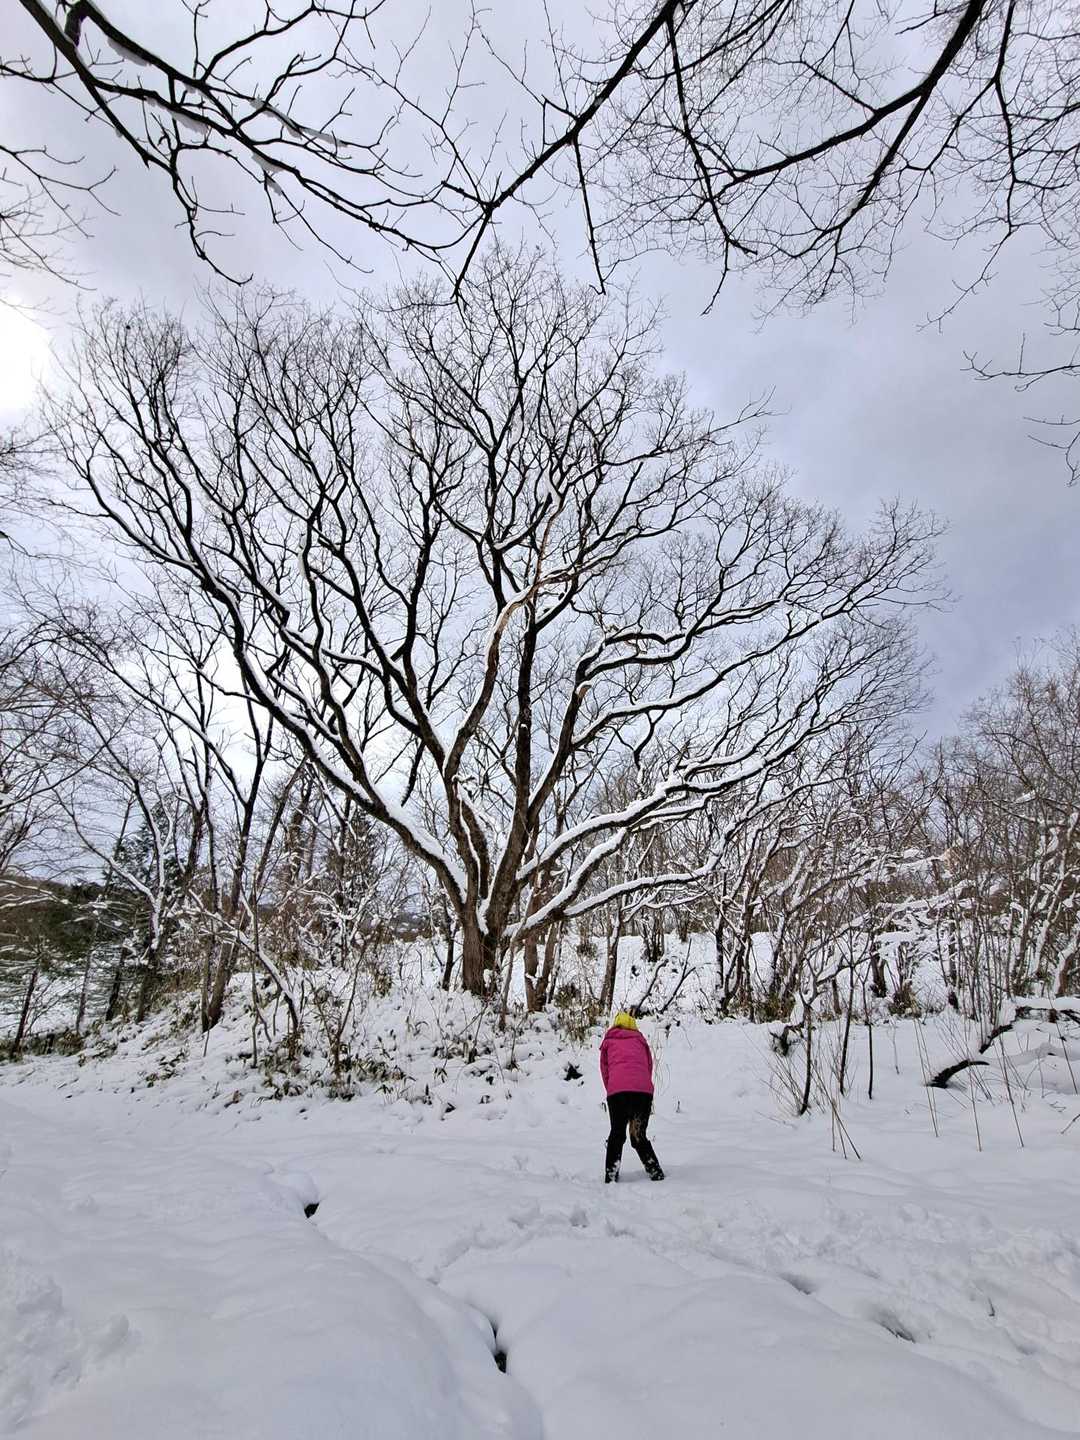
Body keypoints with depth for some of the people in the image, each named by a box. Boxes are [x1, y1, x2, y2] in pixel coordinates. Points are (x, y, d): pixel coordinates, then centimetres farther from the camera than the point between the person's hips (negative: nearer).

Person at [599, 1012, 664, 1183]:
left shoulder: (608, 1041, 22)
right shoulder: (640, 1039, 25)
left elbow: (604, 1070, 17)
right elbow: (649, 1067, 21)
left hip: (617, 1091, -2)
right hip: (644, 1090, 2)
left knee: (617, 1134, 13)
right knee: (639, 1136, 19)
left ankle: (611, 1175, 5)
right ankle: (655, 1171, 11)